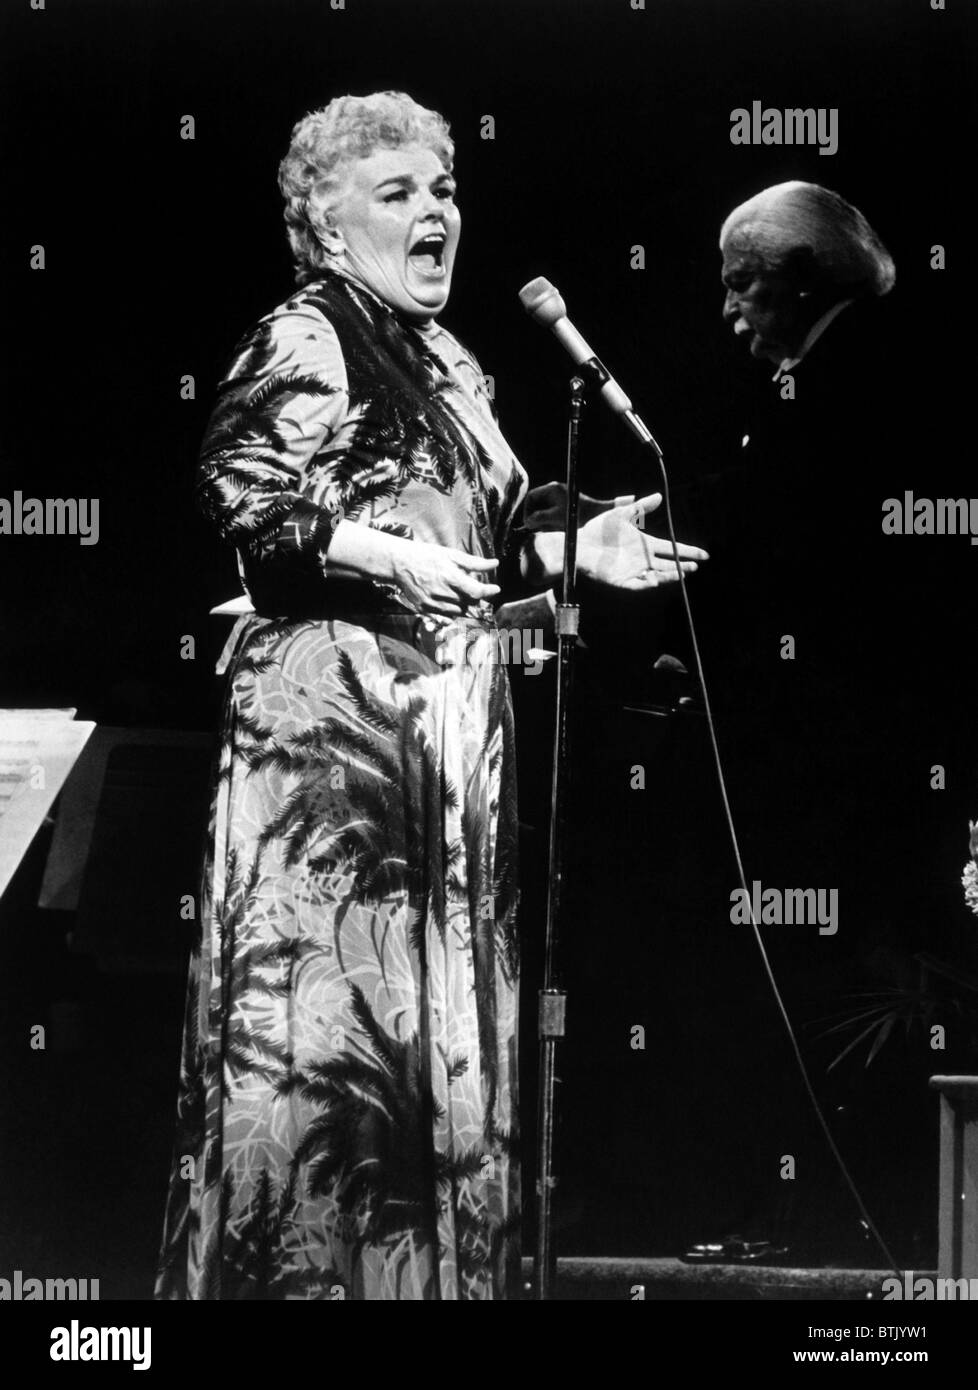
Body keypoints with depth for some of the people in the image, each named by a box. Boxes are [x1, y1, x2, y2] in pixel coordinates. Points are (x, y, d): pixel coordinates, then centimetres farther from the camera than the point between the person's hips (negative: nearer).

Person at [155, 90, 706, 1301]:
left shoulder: (444, 363, 19)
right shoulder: (303, 341, -7)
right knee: (324, 995, -6)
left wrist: (575, 548, 9)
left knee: (438, 1004, 10)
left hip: (447, 714, 9)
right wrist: (387, 558, -23)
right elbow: (239, 491, -17)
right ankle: (294, 1265, 3)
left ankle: (426, 1265, 19)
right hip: (334, 709, -9)